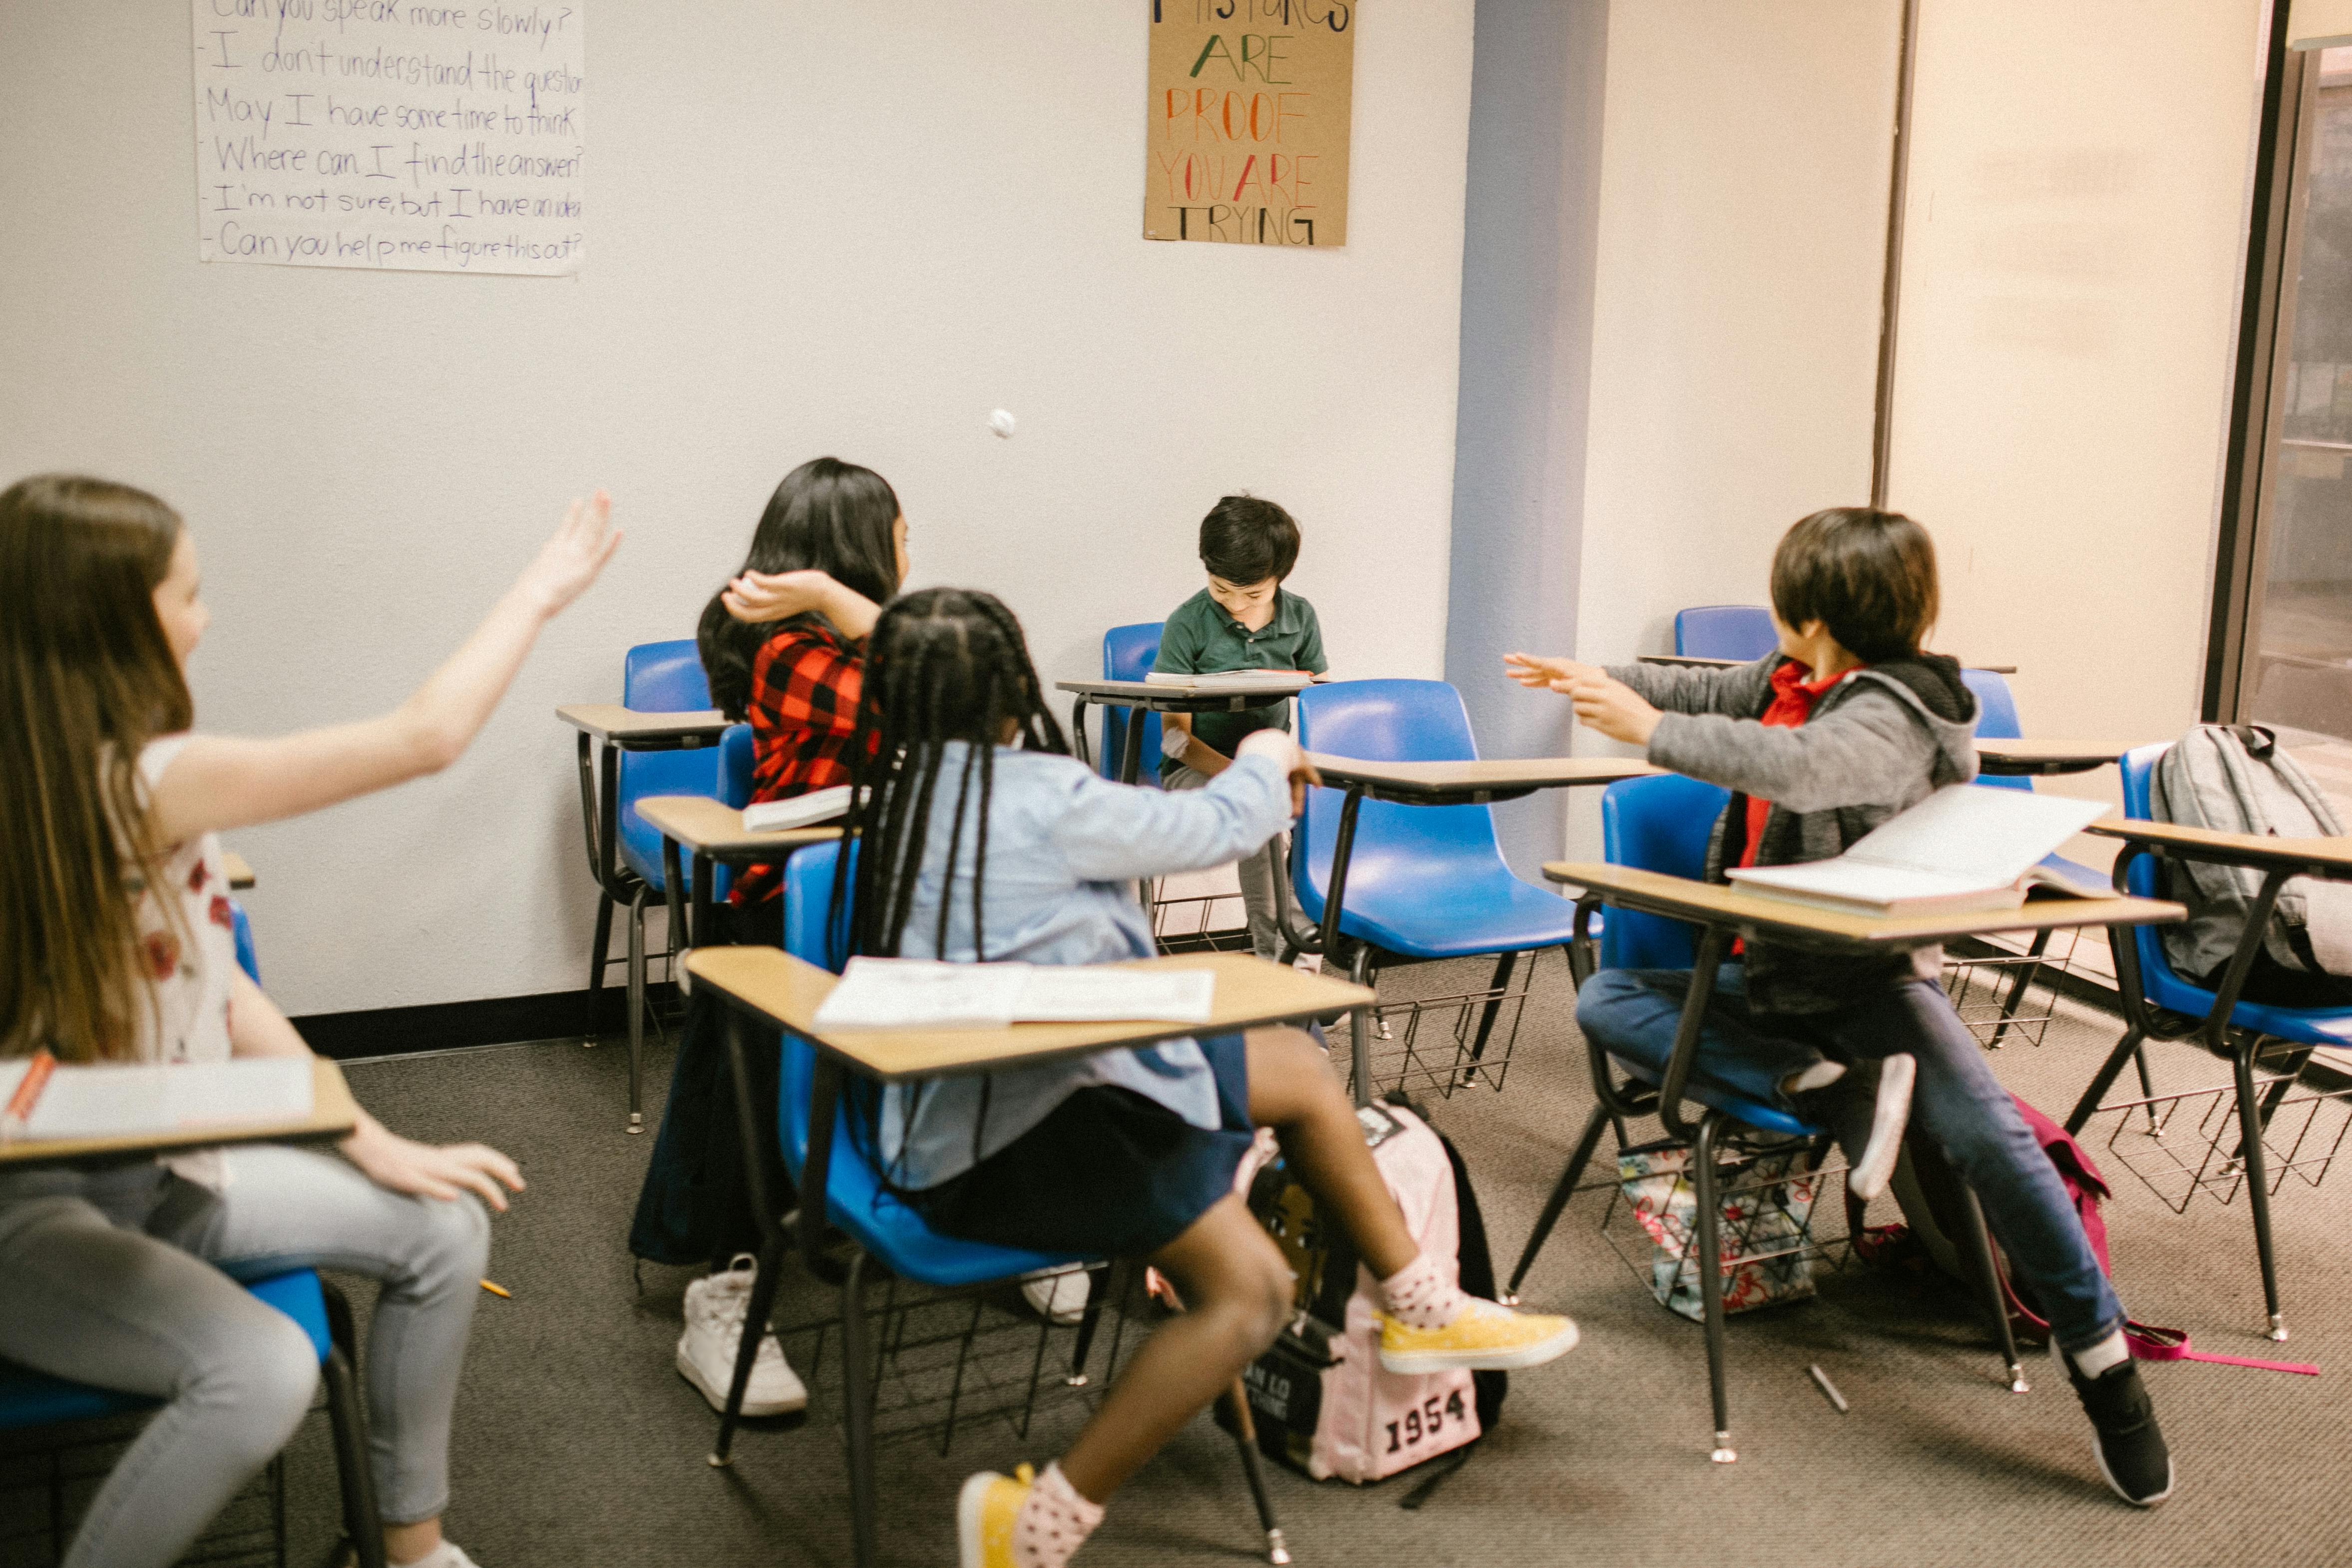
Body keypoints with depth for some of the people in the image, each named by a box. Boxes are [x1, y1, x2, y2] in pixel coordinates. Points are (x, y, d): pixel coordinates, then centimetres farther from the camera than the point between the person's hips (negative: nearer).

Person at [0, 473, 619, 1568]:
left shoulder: (111, 774, 3)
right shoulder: (134, 783, -26)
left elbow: (221, 992, 7)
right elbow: (427, 737, -24)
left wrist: (373, 1144, 1)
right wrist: (541, 591, -10)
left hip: (158, 1173, 9)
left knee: (444, 1230, 2)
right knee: (263, 1369, -33)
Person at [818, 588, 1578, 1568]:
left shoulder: (903, 796, 8)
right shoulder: (1039, 797, -18)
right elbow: (1213, 829, -5)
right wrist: (1266, 761, 16)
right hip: (1016, 1139, -10)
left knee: (1296, 1066, 16)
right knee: (1248, 1292, -19)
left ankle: (1423, 1309, 27)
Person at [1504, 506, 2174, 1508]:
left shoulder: (1890, 716, -19)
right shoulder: (1793, 681, 6)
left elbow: (1799, 767, -41)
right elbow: (1708, 693, 27)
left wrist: (1653, 729, -38)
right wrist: (1596, 679, 30)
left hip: (1867, 980, -8)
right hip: (1768, 980, 8)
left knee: (1987, 1133, -28)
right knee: (1606, 1001, -8)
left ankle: (2097, 1351, -10)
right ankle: (1818, 1086, -21)